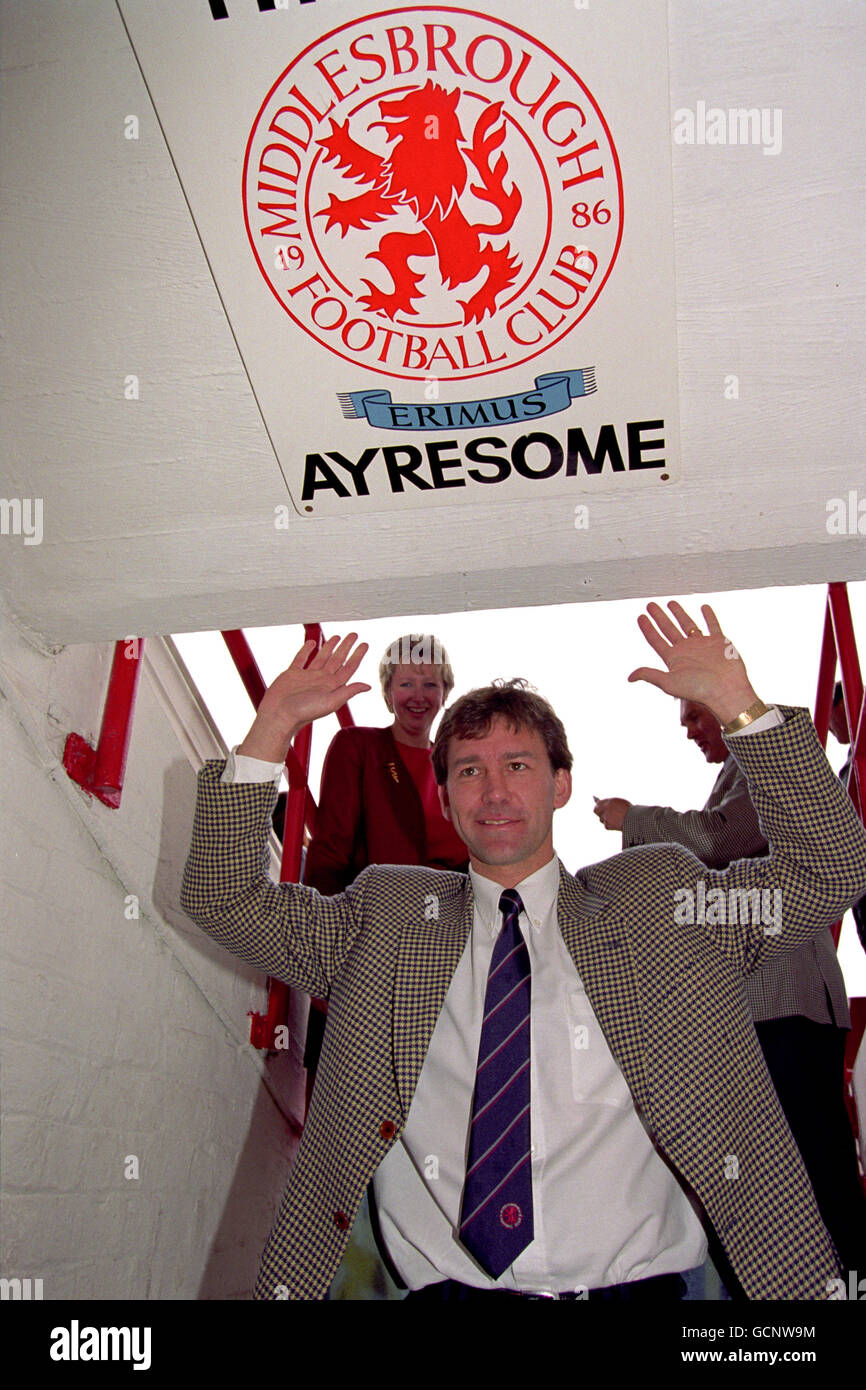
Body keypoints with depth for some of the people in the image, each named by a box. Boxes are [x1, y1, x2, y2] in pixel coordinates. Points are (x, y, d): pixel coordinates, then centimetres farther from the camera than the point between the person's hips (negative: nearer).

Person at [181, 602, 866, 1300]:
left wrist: (739, 705, -2)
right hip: (449, 1284, -1)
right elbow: (224, 898, 10)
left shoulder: (661, 896, 10)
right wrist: (272, 729, 1)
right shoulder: (386, 913, 12)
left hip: (636, 1279, 1)